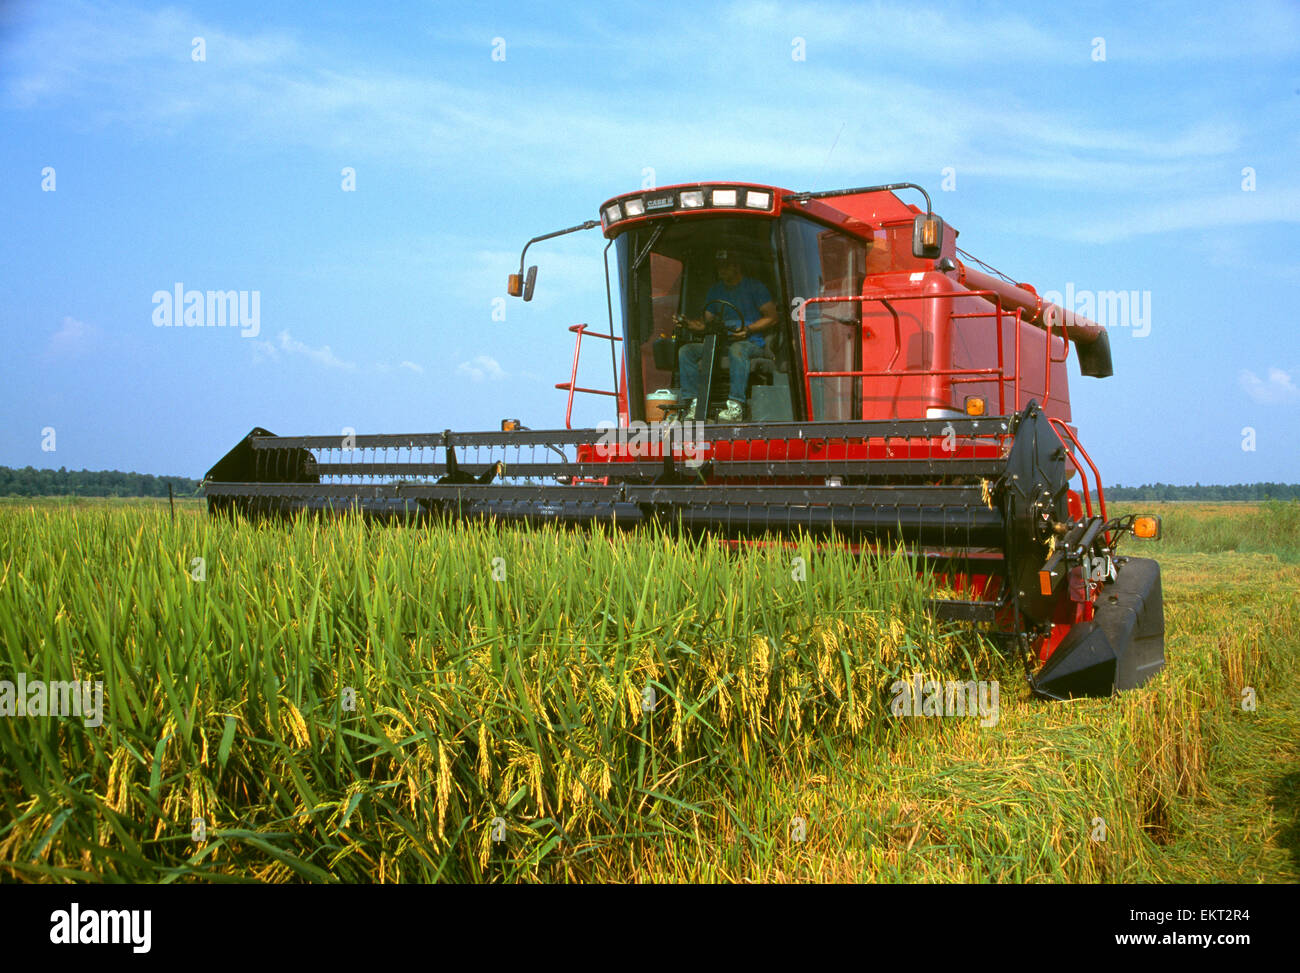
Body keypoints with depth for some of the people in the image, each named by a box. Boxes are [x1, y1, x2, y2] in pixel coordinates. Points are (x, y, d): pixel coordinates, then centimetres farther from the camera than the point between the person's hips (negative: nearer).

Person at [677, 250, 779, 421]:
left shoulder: (754, 287, 5)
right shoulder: (715, 291, 20)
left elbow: (772, 317, 0)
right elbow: (706, 319, 18)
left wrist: (748, 329, -15)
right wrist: (691, 323, -6)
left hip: (752, 343, -5)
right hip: (722, 342, 5)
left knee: (736, 349, -43)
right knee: (685, 351, -17)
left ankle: (736, 406, -43)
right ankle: (693, 402, -23)